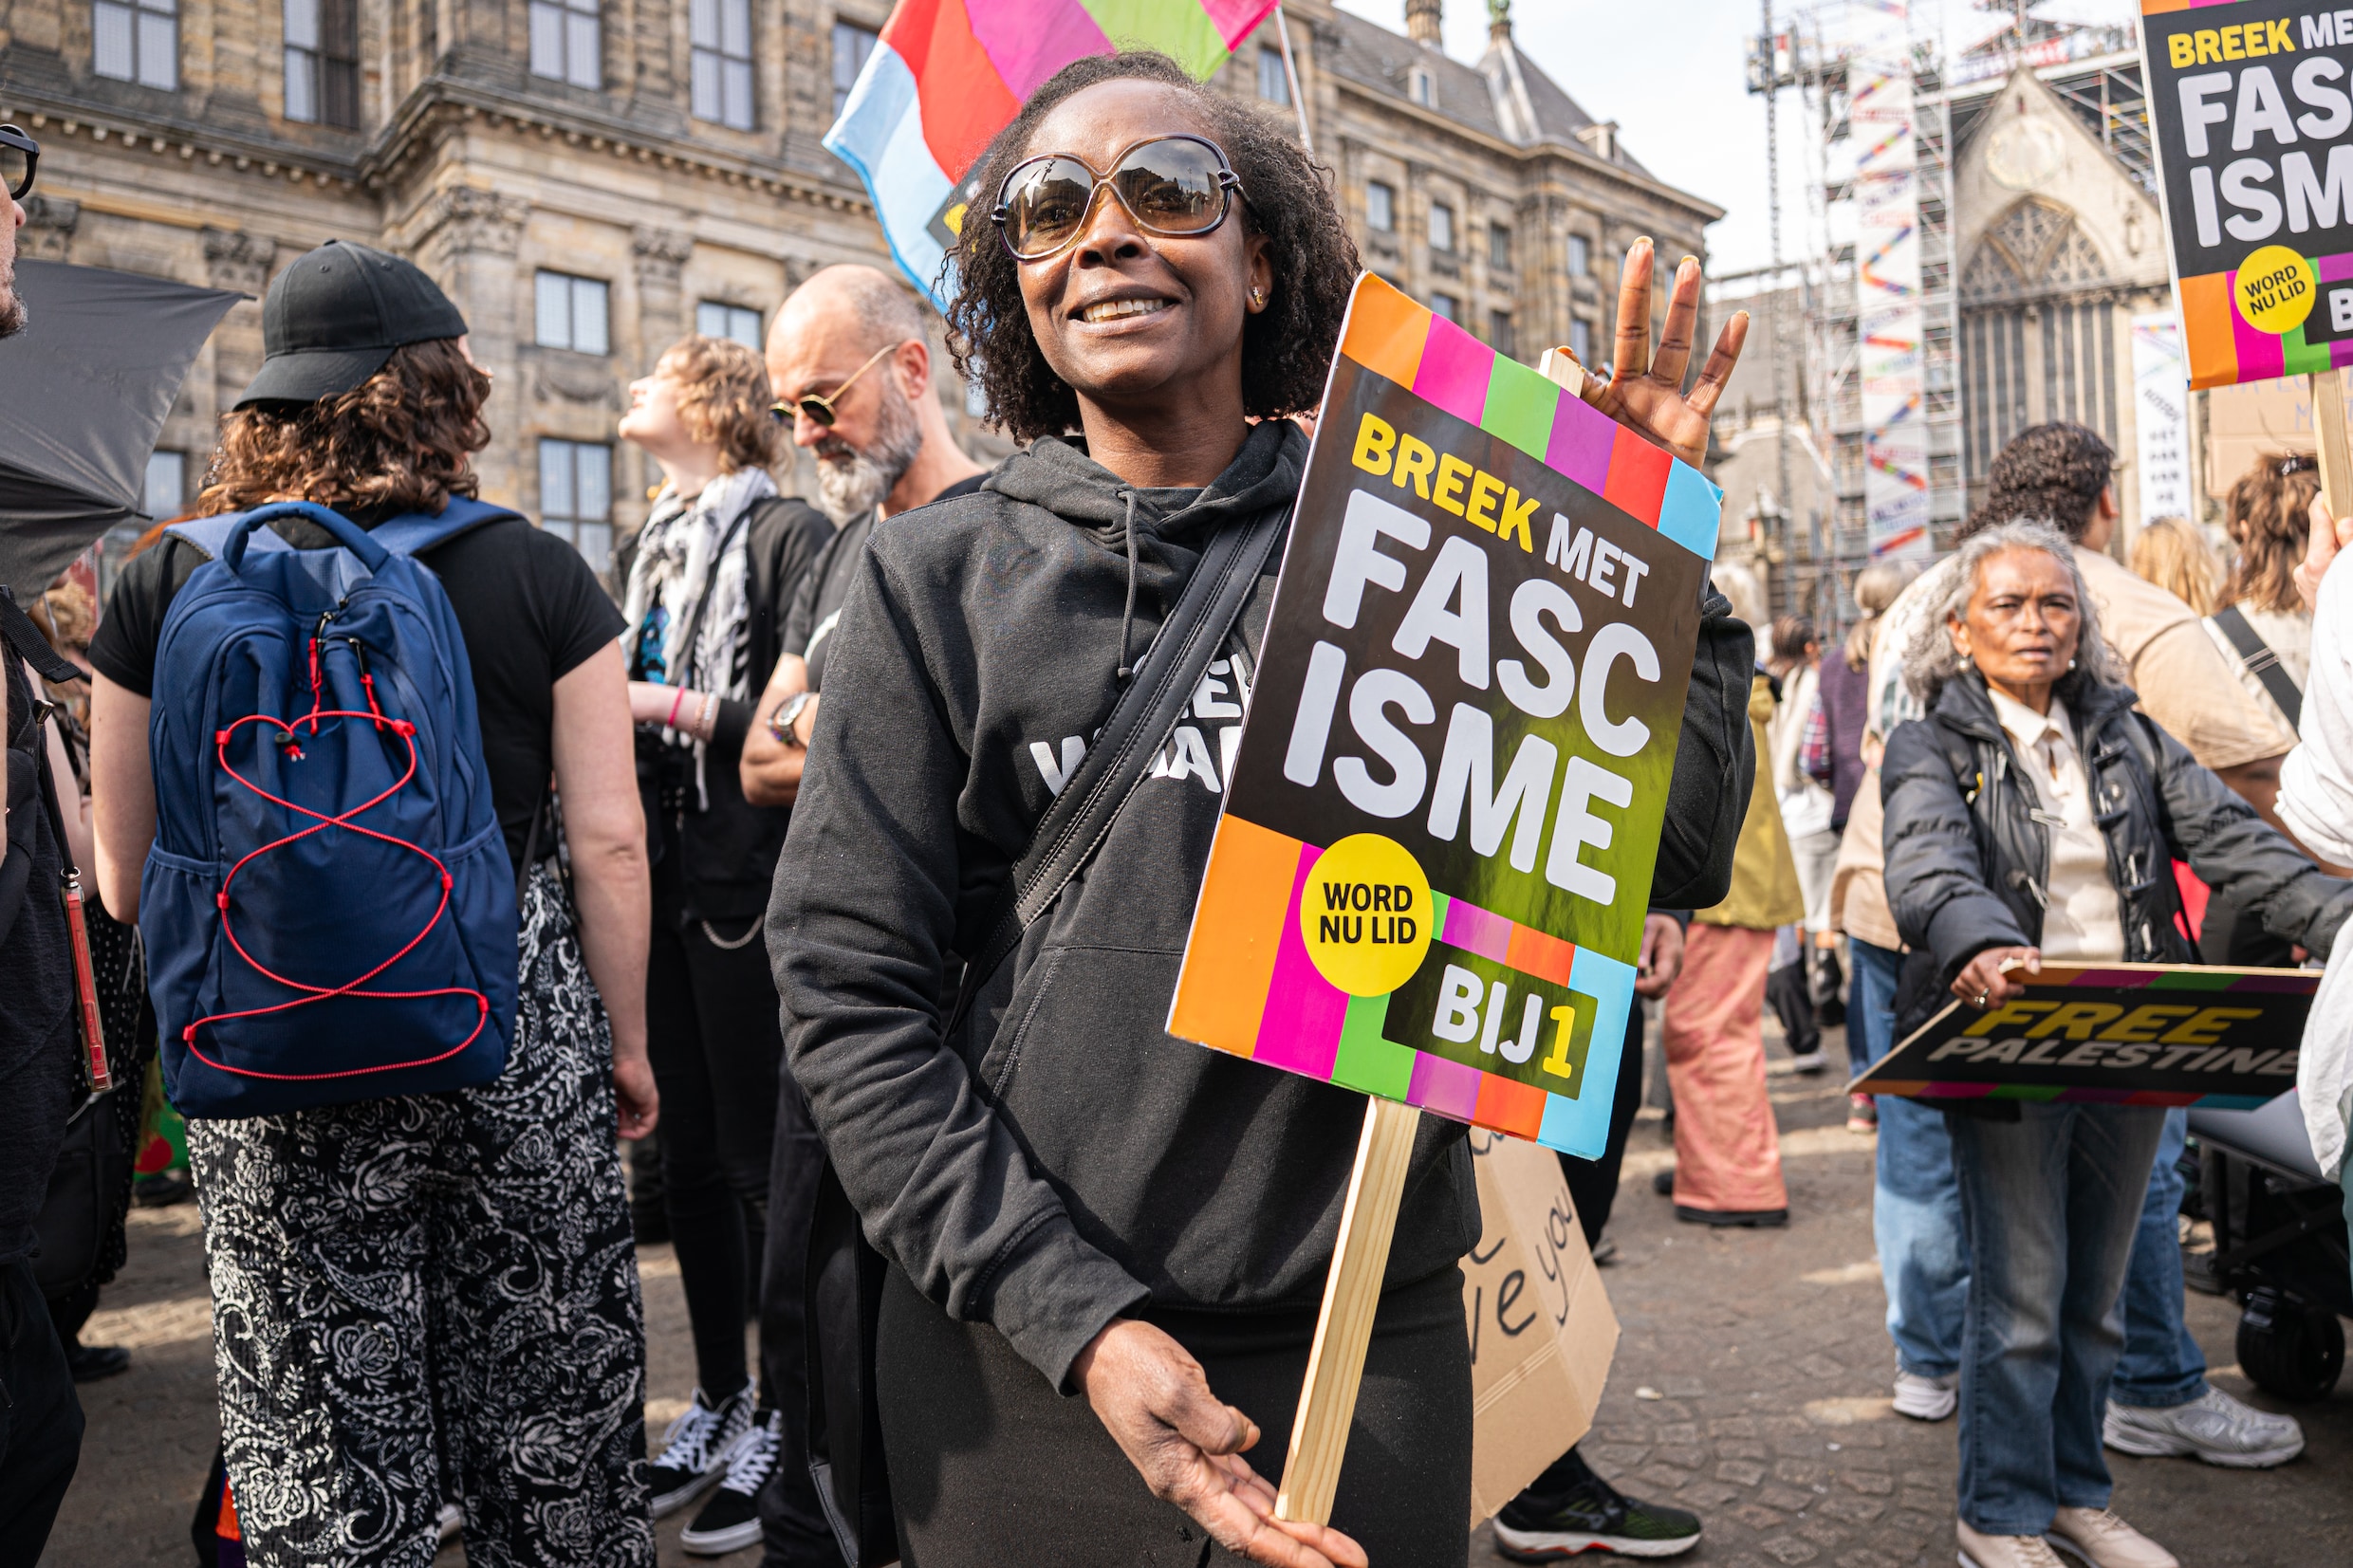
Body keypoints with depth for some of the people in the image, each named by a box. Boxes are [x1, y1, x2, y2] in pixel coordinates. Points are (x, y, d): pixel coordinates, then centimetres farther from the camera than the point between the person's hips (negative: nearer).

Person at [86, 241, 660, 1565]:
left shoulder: (167, 583, -2)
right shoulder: (538, 574, -6)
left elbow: (128, 881, 3)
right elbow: (609, 840, -7)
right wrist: (628, 1044, 5)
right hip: (519, 1044, -1)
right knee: (547, 1424, 16)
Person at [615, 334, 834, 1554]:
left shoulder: (789, 534, -5)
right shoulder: (655, 547, 19)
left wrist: (675, 707, -15)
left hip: (748, 883, -8)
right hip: (665, 879, 8)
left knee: (763, 1158, -1)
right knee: (686, 1154, 13)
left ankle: (784, 1416, 14)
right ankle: (717, 1394, 28)